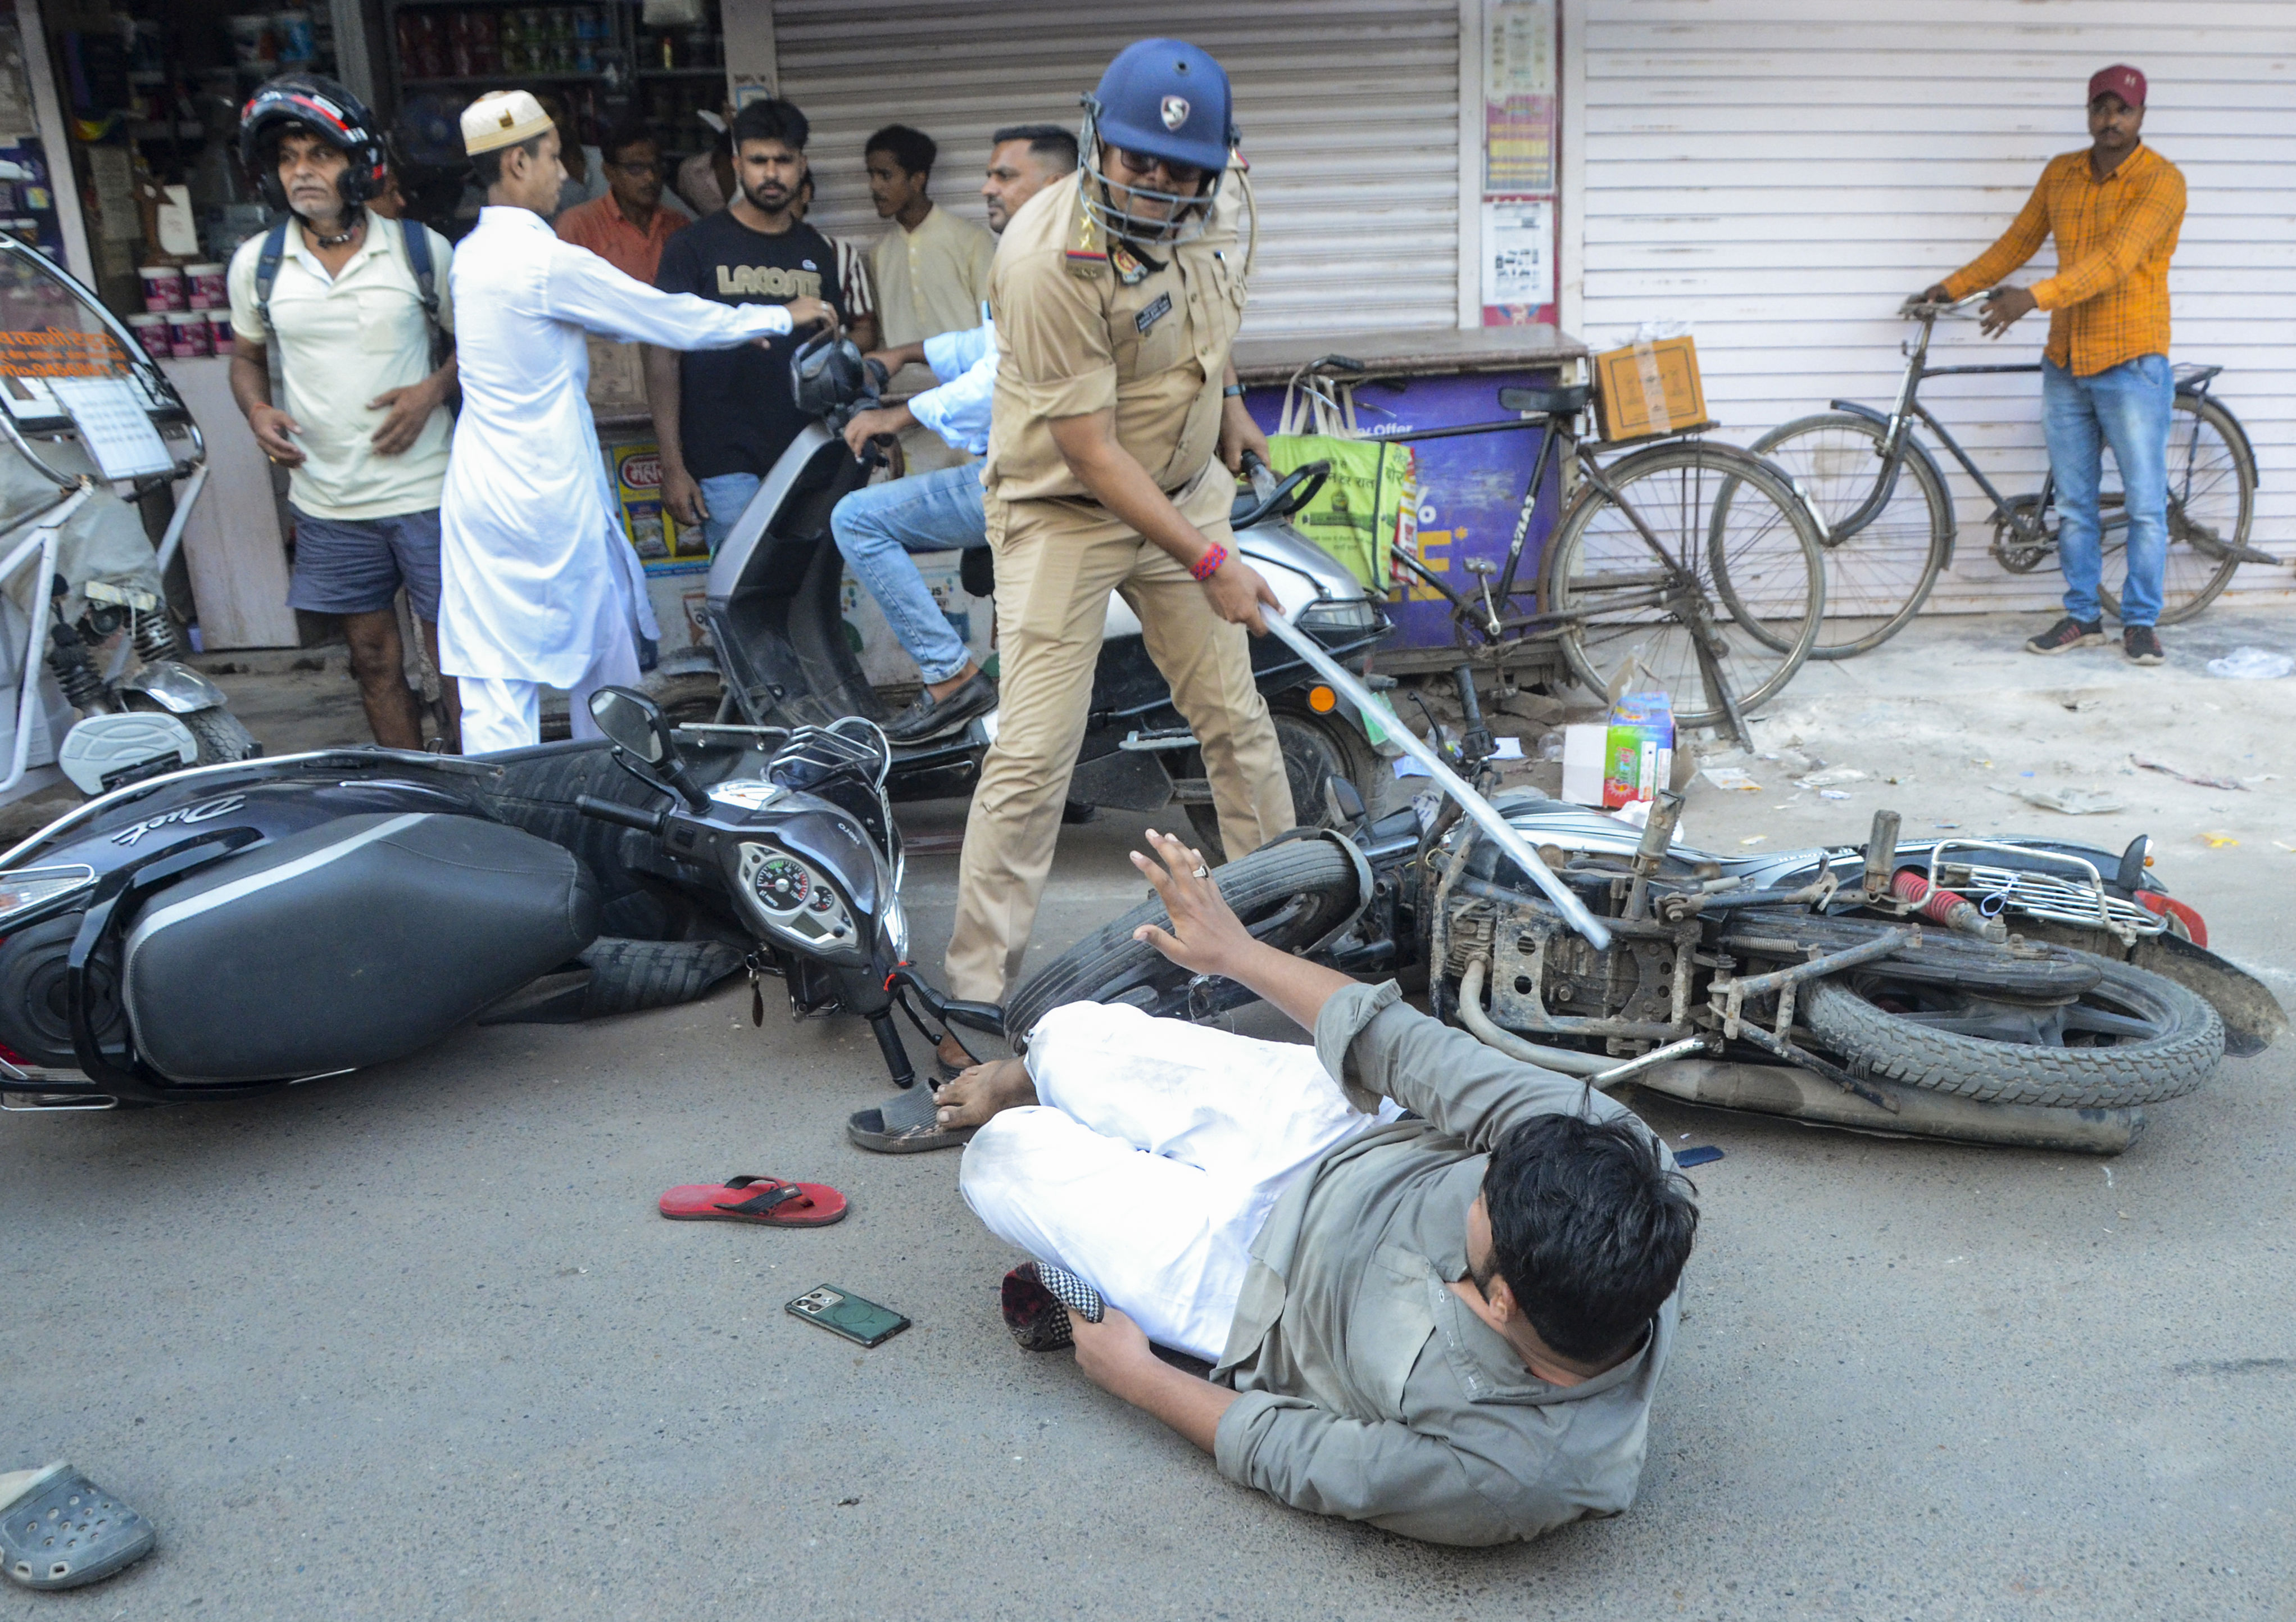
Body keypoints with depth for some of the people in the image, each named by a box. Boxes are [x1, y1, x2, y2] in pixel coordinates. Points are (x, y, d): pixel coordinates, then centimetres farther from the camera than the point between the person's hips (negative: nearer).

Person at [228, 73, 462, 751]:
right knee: (374, 660, 11)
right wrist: (257, 411, -3)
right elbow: (247, 354, 18)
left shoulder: (421, 249, -2)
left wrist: (433, 390, -12)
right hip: (328, 501, 3)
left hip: (425, 490, -3)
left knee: (456, 655, 0)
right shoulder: (256, 263, 4)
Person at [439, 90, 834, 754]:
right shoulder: (546, 262, -16)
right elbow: (667, 316, -9)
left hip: (479, 493, 7)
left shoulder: (473, 253, 10)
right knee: (603, 657, 13)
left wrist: (727, 328, 20)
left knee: (493, 687, 4)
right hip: (547, 496, -7)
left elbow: (621, 317, 17)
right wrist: (782, 317, 4)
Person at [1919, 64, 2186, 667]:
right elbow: (2018, 241, 19)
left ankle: (2140, 621, 10)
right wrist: (1953, 287, 14)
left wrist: (2034, 297, -33)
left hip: (2131, 366, -5)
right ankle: (2082, 617, 19)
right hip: (2065, 364, 5)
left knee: (2145, 504, 0)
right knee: (2073, 504, 10)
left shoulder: (2162, 181, -11)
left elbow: (2115, 261, -24)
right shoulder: (2060, 174, 8)